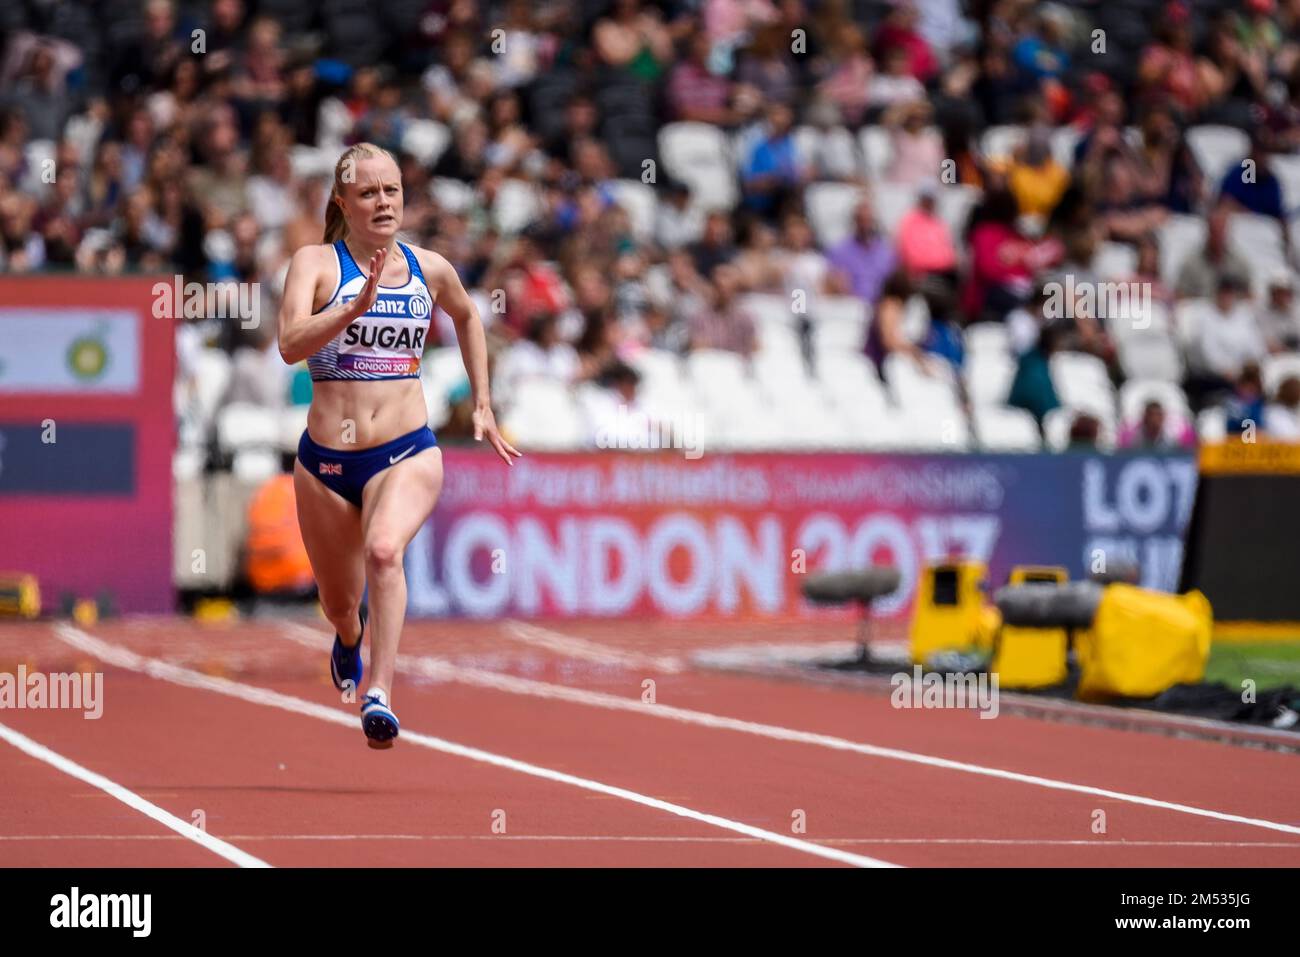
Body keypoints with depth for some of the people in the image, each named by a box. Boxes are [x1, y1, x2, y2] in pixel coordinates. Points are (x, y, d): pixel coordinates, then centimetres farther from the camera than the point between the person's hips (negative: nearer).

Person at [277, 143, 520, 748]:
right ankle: (350, 639, 54)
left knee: (384, 550, -33)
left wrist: (482, 405, 26)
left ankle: (380, 693, -37)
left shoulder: (430, 270, 5)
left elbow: (467, 317, 29)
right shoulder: (316, 263, -4)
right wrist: (356, 305, -33)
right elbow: (290, 344, -21)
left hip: (408, 454, 0)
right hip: (326, 461, 0)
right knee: (339, 602, 17)